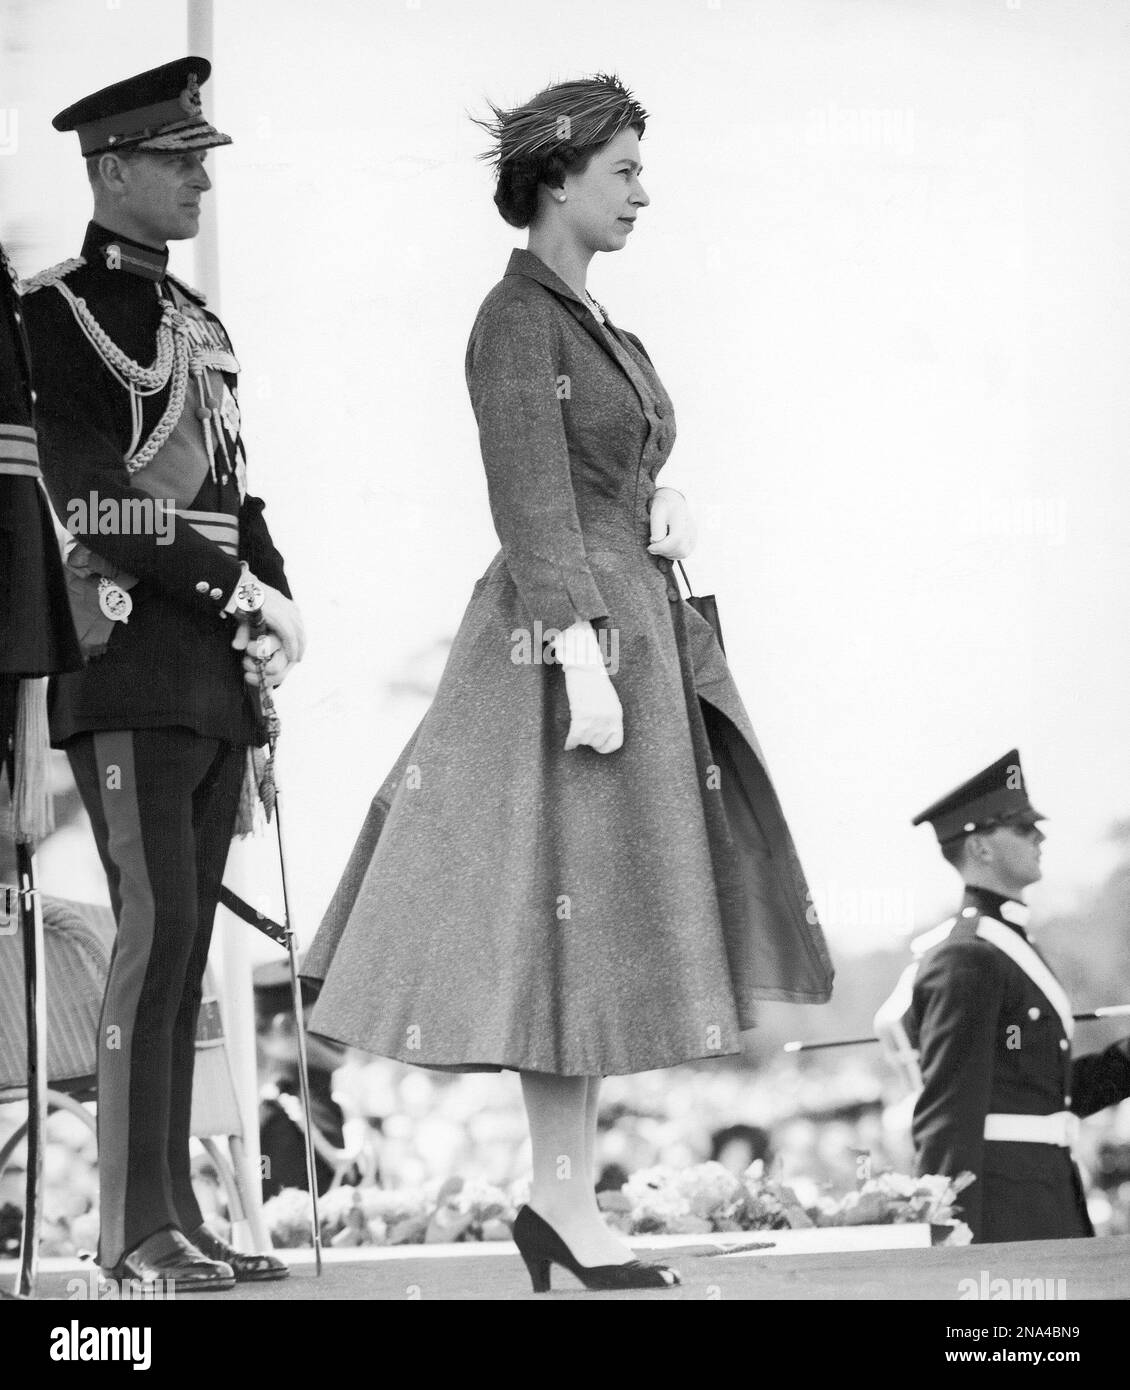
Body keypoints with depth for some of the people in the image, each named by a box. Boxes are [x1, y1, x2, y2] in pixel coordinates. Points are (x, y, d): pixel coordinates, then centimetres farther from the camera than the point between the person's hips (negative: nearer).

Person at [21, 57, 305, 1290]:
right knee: (156, 926, -13)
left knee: (185, 942, 6)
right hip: (129, 671, -7)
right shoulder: (56, 314, -4)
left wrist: (271, 616, 11)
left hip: (215, 678, 7)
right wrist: (240, 591, -16)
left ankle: (173, 1218, 9)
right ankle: (138, 1222, -11)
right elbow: (94, 505, -14)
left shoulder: (199, 328, 20)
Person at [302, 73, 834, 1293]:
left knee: (602, 923, 8)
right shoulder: (516, 319, -11)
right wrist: (584, 665, -23)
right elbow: (531, 506, -18)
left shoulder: (588, 323, 16)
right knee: (572, 917, -5)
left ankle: (556, 1201, 11)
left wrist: (666, 507, 6)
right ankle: (571, 1210, 1)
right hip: (566, 641, -9)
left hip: (635, 628, 9)